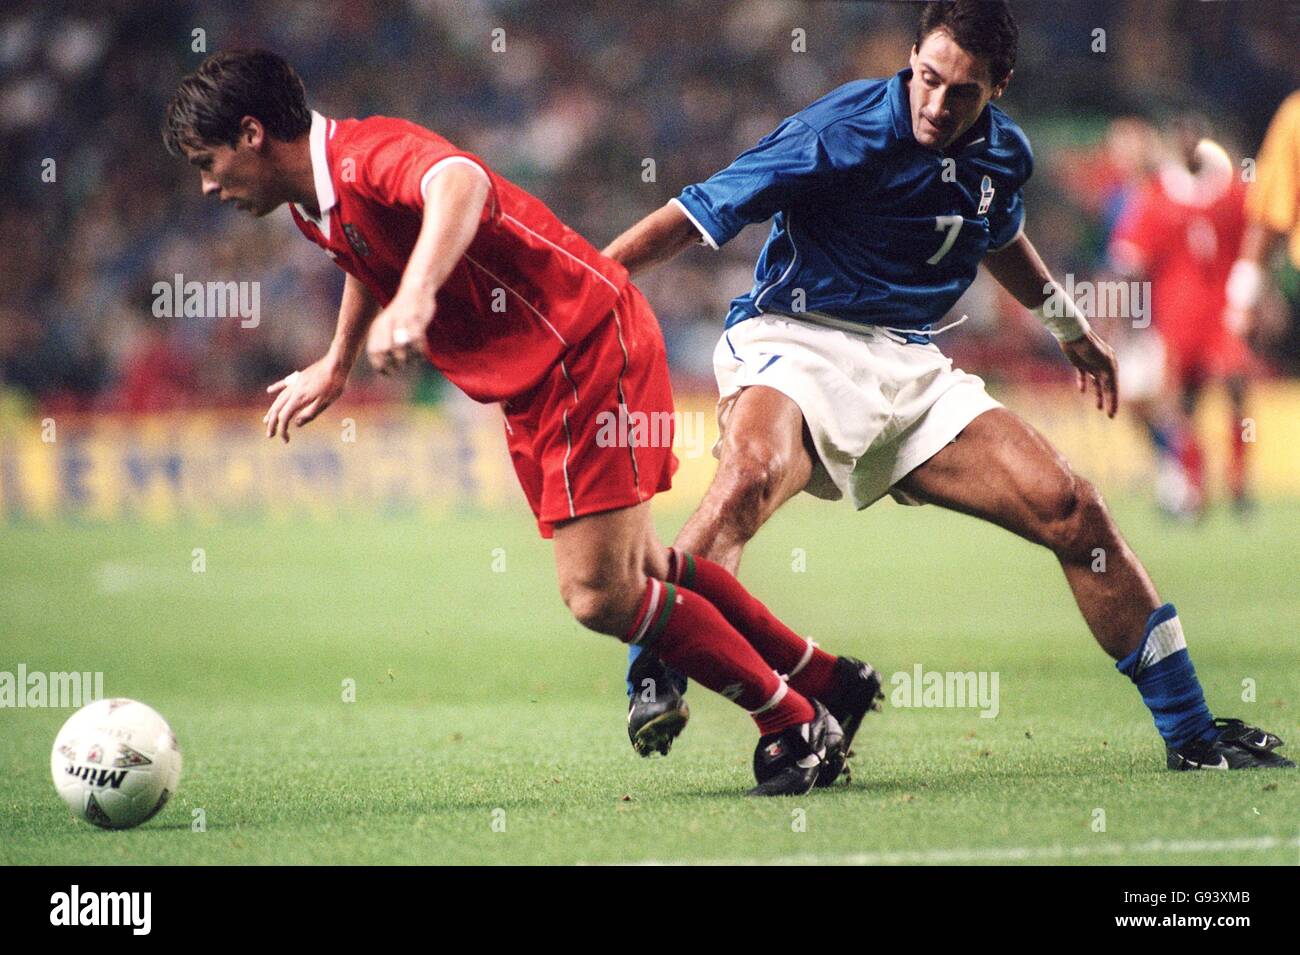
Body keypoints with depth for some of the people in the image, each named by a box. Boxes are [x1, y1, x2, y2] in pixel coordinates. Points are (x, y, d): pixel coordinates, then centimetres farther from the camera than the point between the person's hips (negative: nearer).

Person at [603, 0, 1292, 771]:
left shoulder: (1004, 155, 4)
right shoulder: (844, 133, -17)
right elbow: (700, 214, -17)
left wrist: (1068, 323, 44)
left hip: (911, 370, 6)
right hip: (794, 346, -6)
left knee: (1074, 511, -3)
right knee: (750, 478, -40)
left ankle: (1192, 735, 7)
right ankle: (651, 685, -42)